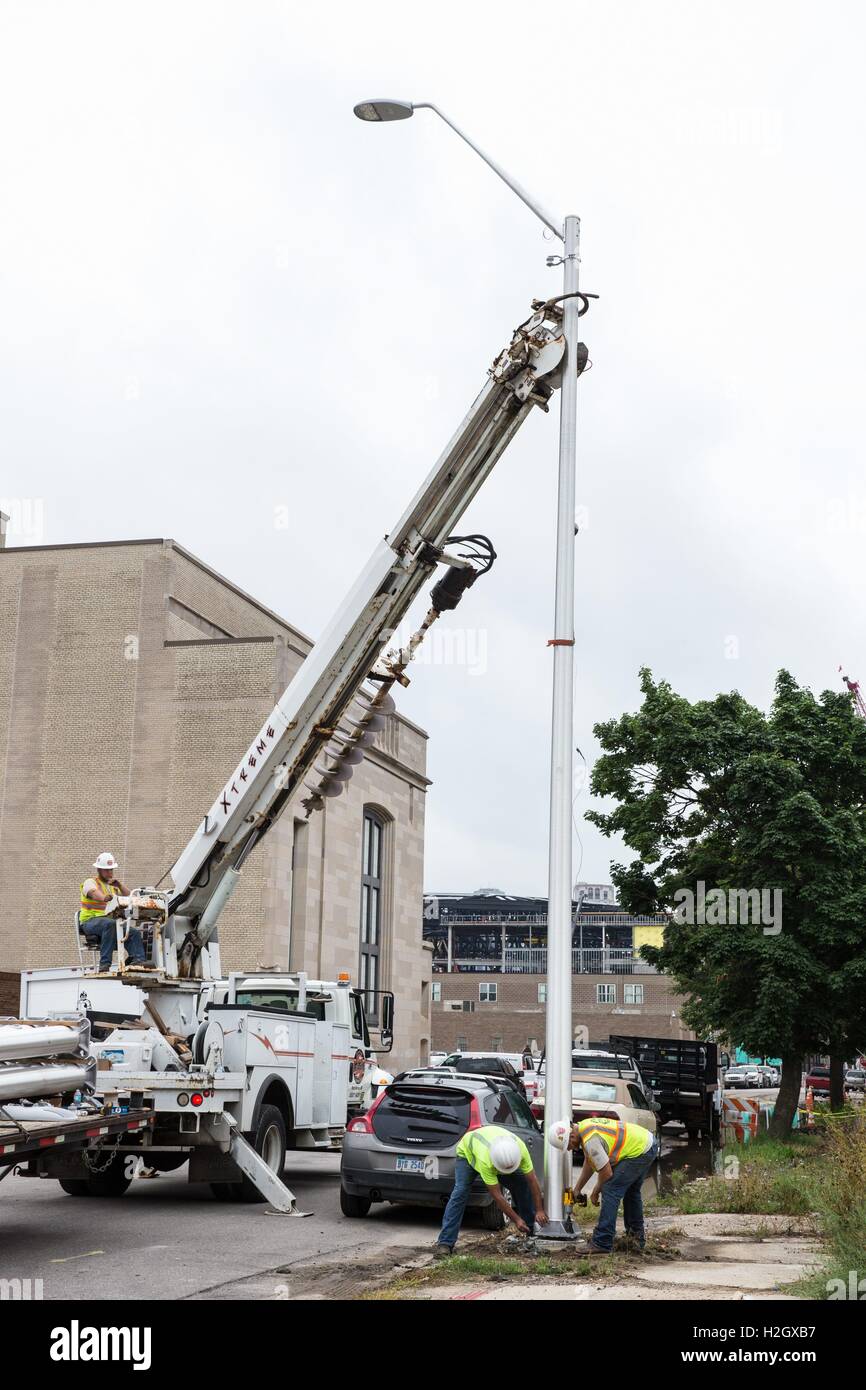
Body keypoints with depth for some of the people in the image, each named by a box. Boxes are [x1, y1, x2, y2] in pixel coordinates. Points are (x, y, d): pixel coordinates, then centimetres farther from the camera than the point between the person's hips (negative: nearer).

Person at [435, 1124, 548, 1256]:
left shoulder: (520, 1149, -37)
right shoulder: (485, 1161, -45)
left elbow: (532, 1181, -26)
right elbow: (497, 1195, -37)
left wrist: (539, 1210, -26)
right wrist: (516, 1219, -34)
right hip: (467, 1152, -4)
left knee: (523, 1184, -9)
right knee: (460, 1193, -22)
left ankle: (531, 1231, 6)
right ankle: (445, 1243, -21)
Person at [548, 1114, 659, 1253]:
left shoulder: (590, 1140, -25)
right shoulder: (583, 1127, 6)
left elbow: (606, 1173, -17)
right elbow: (589, 1163, 19)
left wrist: (595, 1193, 0)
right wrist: (577, 1189, 21)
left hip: (639, 1151, -11)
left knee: (610, 1191, -11)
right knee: (631, 1191, 26)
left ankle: (601, 1244, -10)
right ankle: (637, 1237, 39)